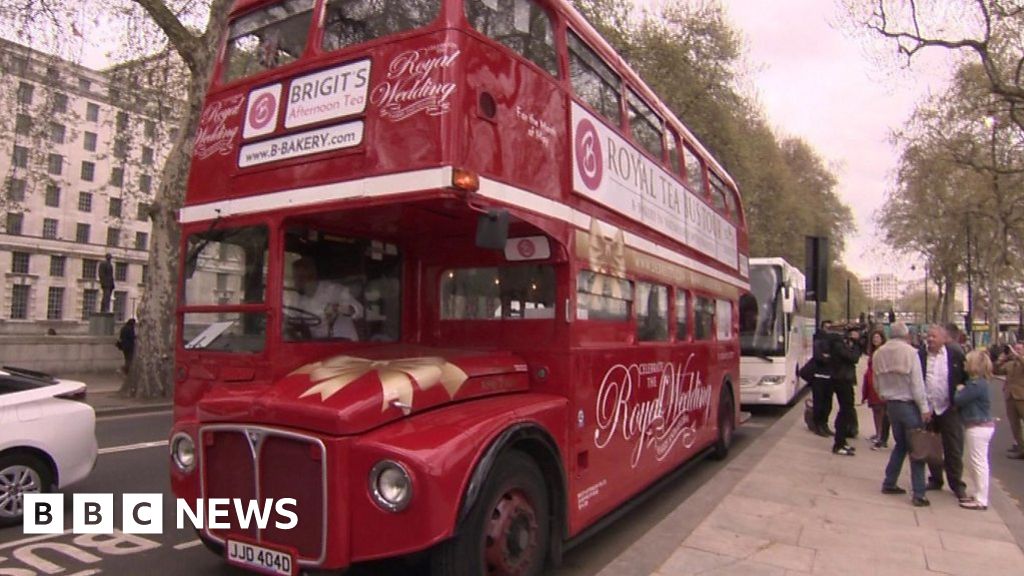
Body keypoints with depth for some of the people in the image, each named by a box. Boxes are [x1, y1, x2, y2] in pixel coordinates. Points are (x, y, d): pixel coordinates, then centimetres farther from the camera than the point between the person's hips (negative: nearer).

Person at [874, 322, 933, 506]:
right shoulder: (909, 352, -13)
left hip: (891, 404, 5)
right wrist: (924, 408, -11)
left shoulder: (879, 354, 2)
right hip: (909, 404, -5)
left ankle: (889, 483, 23)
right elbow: (917, 383, -15)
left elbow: (877, 384, 7)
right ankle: (918, 494, 3)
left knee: (900, 444, 19)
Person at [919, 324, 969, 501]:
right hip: (927, 409, 2)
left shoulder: (956, 356, -3)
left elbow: (967, 378, 2)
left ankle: (957, 485, 15)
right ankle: (935, 480, 26)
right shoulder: (920, 356, -2)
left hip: (949, 409, -2)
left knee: (954, 450, 3)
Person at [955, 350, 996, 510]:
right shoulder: (978, 382, 13)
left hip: (979, 428, -11)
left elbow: (958, 400, -19)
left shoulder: (976, 384, -21)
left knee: (979, 463, -3)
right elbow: (962, 400, 15)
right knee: (973, 464, 19)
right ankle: (978, 495, 29)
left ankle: (981, 501, 4)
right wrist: (961, 390, 0)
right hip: (977, 426, 11)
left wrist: (959, 390, -3)